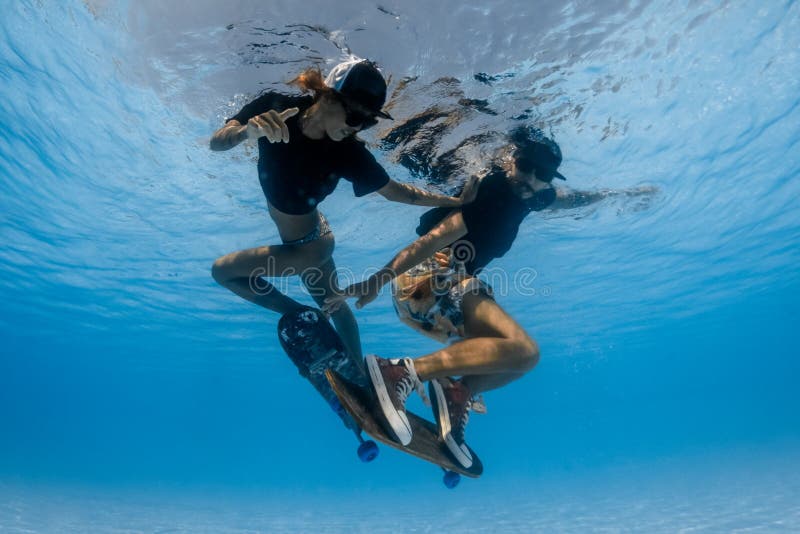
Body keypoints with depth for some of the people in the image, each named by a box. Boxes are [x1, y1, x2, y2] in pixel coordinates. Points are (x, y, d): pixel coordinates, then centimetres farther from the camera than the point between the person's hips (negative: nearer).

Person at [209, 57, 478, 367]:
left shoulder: (348, 152, -29)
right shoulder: (276, 107, -21)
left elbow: (397, 192, -17)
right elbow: (216, 142, -24)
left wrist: (455, 202, -14)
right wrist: (248, 130, -47)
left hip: (307, 246, -4)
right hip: (306, 237, 4)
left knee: (222, 271, -5)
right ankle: (357, 373, 45)